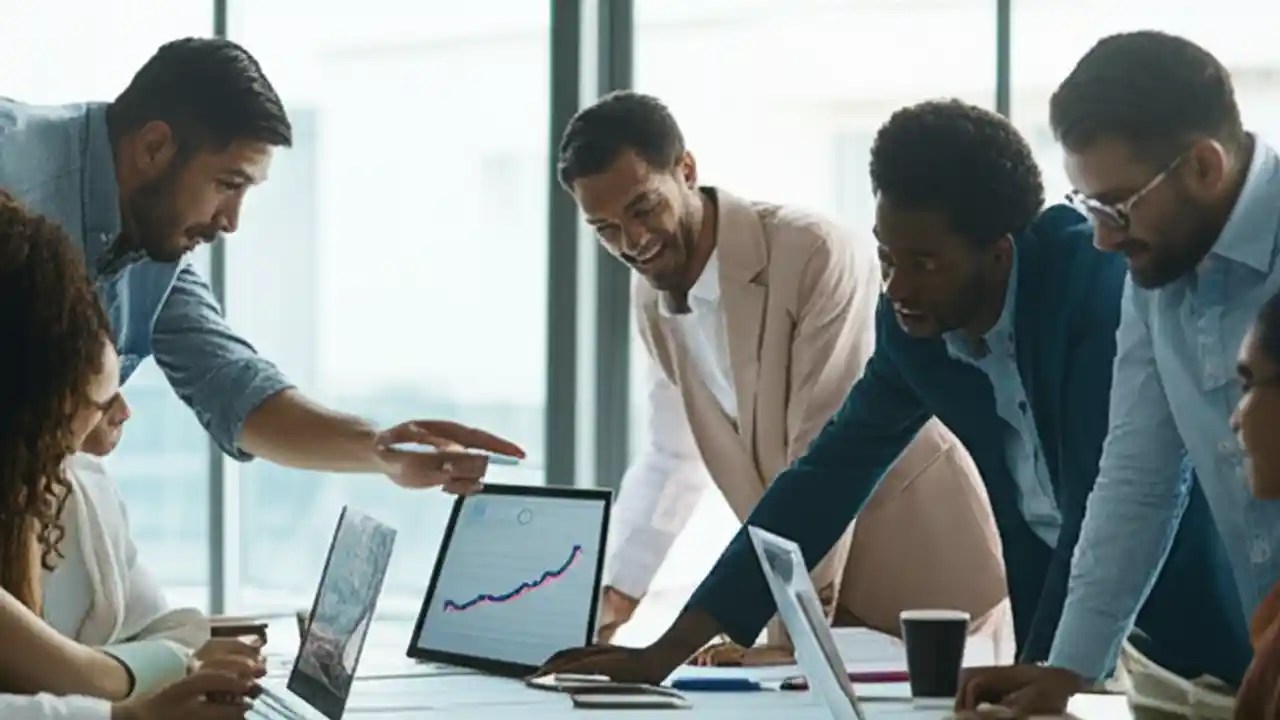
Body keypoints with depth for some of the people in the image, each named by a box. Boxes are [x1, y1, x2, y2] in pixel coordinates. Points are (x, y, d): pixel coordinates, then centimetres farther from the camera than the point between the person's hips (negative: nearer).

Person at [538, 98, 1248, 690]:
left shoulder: (1096, 281, -23)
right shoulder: (914, 321, -5)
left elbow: (1104, 500, -26)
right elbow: (830, 473, 0)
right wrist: (667, 652, -4)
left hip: (1180, 600, -5)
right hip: (1055, 589, 5)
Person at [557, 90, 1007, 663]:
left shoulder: (817, 255, -22)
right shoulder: (651, 295, 2)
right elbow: (670, 459, 12)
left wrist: (785, 633, -27)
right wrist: (613, 600, 1)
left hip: (927, 574, -6)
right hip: (808, 583, 6)